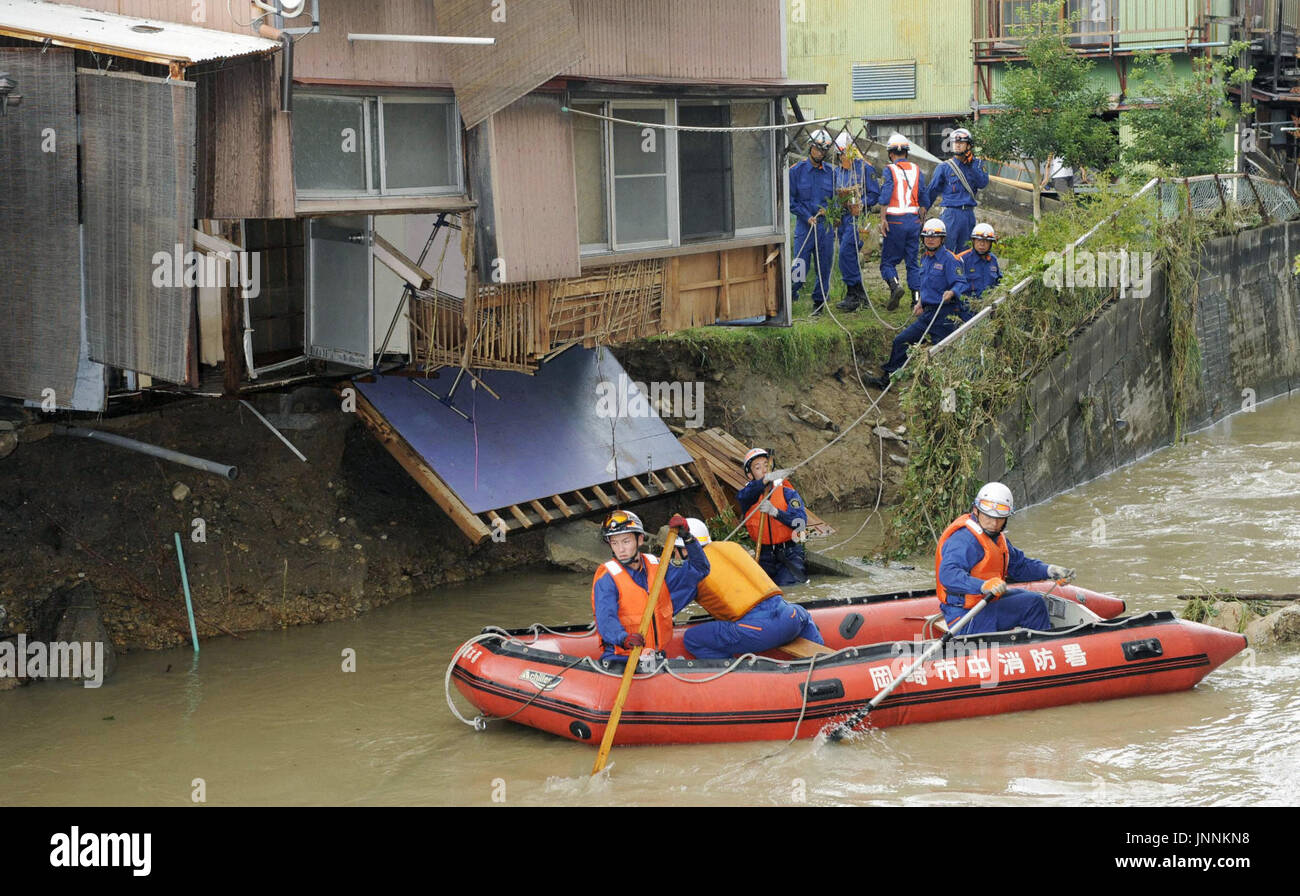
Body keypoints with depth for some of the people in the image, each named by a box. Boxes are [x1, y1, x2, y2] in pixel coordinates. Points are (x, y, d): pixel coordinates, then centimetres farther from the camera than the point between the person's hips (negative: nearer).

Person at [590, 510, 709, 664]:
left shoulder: (656, 568, 11)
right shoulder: (607, 578, -6)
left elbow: (700, 569, 16)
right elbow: (606, 619, -19)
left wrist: (687, 536, 2)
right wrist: (624, 639, -39)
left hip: (656, 656, 4)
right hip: (621, 657, -4)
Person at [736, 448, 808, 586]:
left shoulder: (787, 493, 0)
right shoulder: (750, 495, 4)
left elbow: (801, 522, -14)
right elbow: (741, 496, -23)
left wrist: (774, 511, -29)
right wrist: (766, 479, -40)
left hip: (789, 554, -2)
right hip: (765, 557, 2)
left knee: (787, 586, -22)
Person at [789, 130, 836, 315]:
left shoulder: (830, 173, 10)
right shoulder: (796, 171, 1)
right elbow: (790, 200, -1)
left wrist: (828, 210, -5)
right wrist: (807, 216, -10)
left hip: (825, 226, 3)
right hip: (804, 226, -3)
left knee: (824, 268, 4)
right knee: (800, 267, -8)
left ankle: (819, 301, 16)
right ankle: (790, 295, 14)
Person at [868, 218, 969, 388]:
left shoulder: (948, 259, -12)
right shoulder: (925, 259, 14)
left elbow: (961, 283, -18)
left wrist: (951, 292, -37)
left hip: (945, 314, -9)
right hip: (928, 313, 9)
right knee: (901, 341, 6)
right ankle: (887, 378, 11)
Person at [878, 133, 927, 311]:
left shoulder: (890, 170, -4)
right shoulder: (916, 170, 9)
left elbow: (885, 196, -13)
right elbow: (923, 197, 10)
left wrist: (883, 219, -13)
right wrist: (922, 220, 18)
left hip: (895, 221, -4)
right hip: (913, 219, 4)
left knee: (888, 261, 4)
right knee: (913, 261, 10)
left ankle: (894, 285, -21)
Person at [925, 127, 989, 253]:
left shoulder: (976, 164, 11)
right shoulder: (944, 167, 3)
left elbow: (983, 183, -5)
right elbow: (932, 191, 7)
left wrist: (971, 166, -9)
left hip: (969, 214, 3)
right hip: (951, 213, -3)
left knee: (962, 251, 9)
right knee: (946, 250, -10)